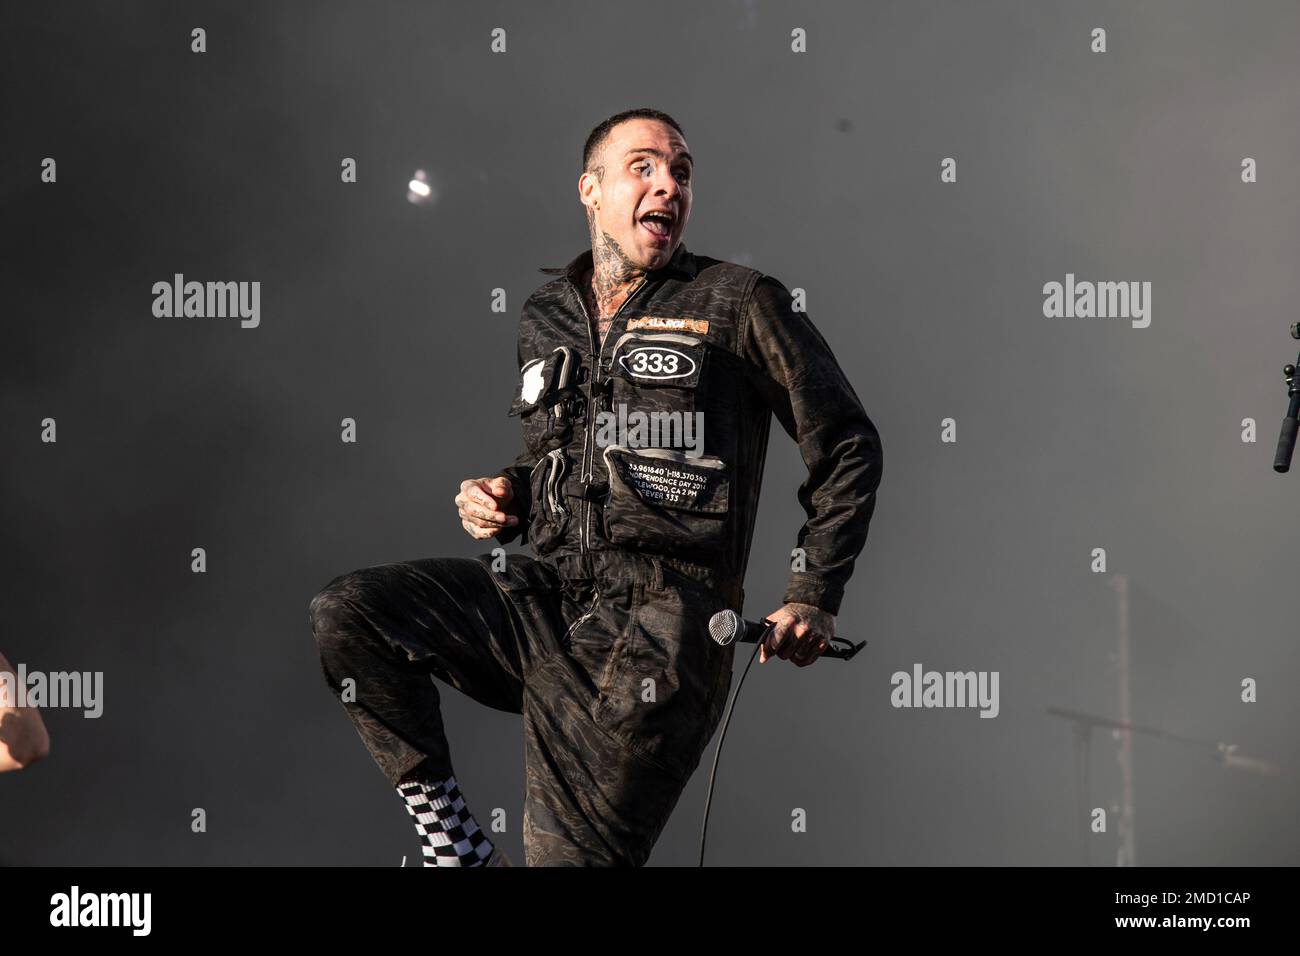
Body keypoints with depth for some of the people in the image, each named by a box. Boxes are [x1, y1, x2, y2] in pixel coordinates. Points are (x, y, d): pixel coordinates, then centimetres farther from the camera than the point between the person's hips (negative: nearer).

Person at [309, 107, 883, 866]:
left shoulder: (741, 304, 2)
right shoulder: (545, 318, 17)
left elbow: (849, 447, 7)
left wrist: (814, 598, 0)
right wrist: (507, 497, 8)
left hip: (657, 637, -5)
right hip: (544, 600, 6)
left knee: (569, 854, -14)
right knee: (347, 615, -14)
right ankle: (451, 836, -4)